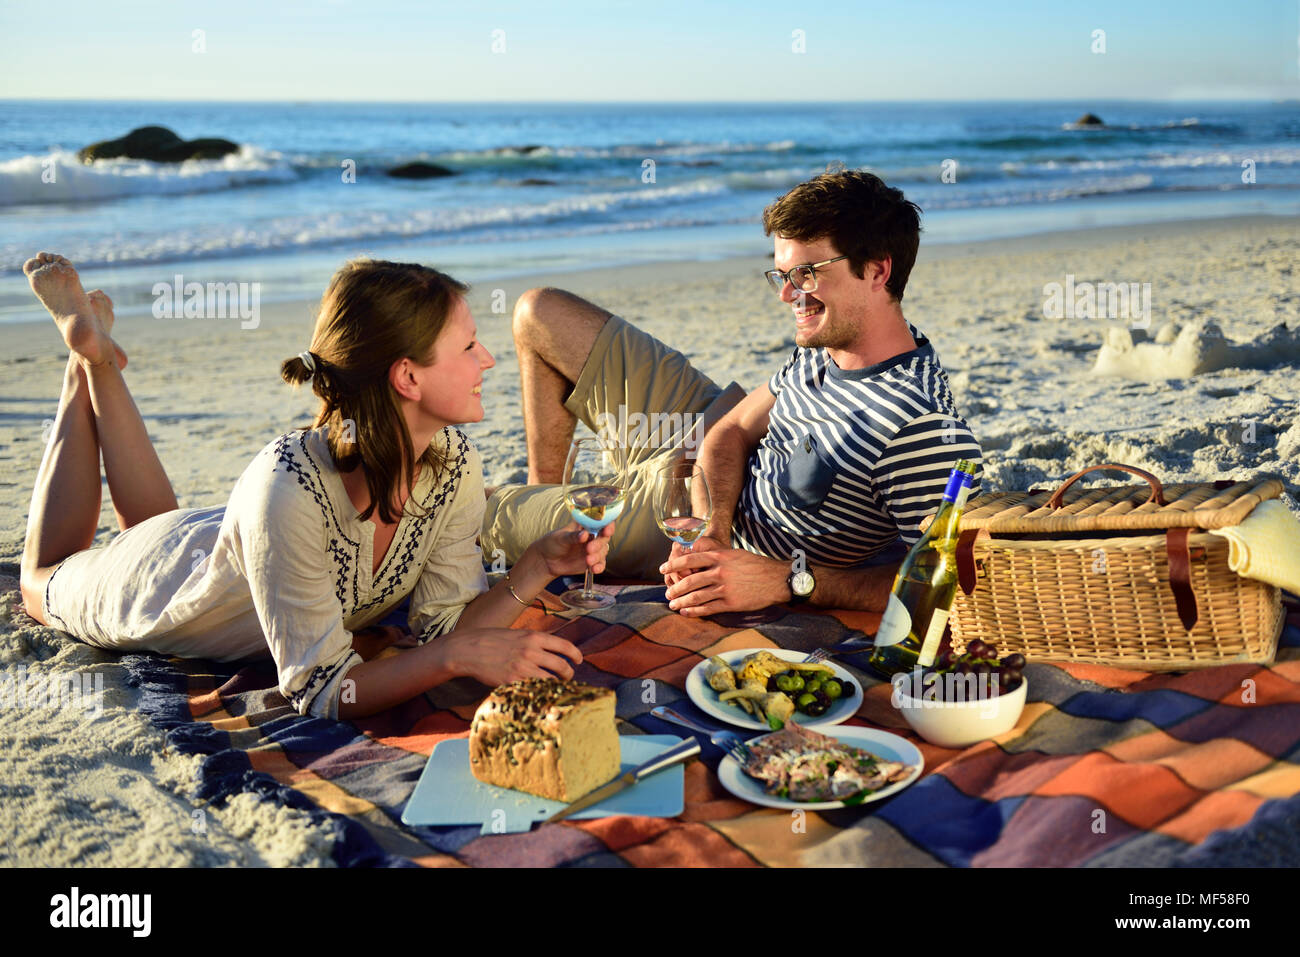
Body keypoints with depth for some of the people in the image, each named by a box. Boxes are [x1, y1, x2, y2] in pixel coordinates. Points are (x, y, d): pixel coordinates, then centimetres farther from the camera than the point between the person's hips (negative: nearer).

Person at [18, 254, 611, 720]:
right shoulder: (289, 487, -46)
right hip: (167, 577, -4)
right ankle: (87, 354, 34)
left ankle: (101, 360, 41)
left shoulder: (453, 463, -29)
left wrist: (537, 568, -36)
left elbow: (437, 632, -23)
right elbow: (318, 691, -39)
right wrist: (458, 657, -50)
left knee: (150, 525, 40)